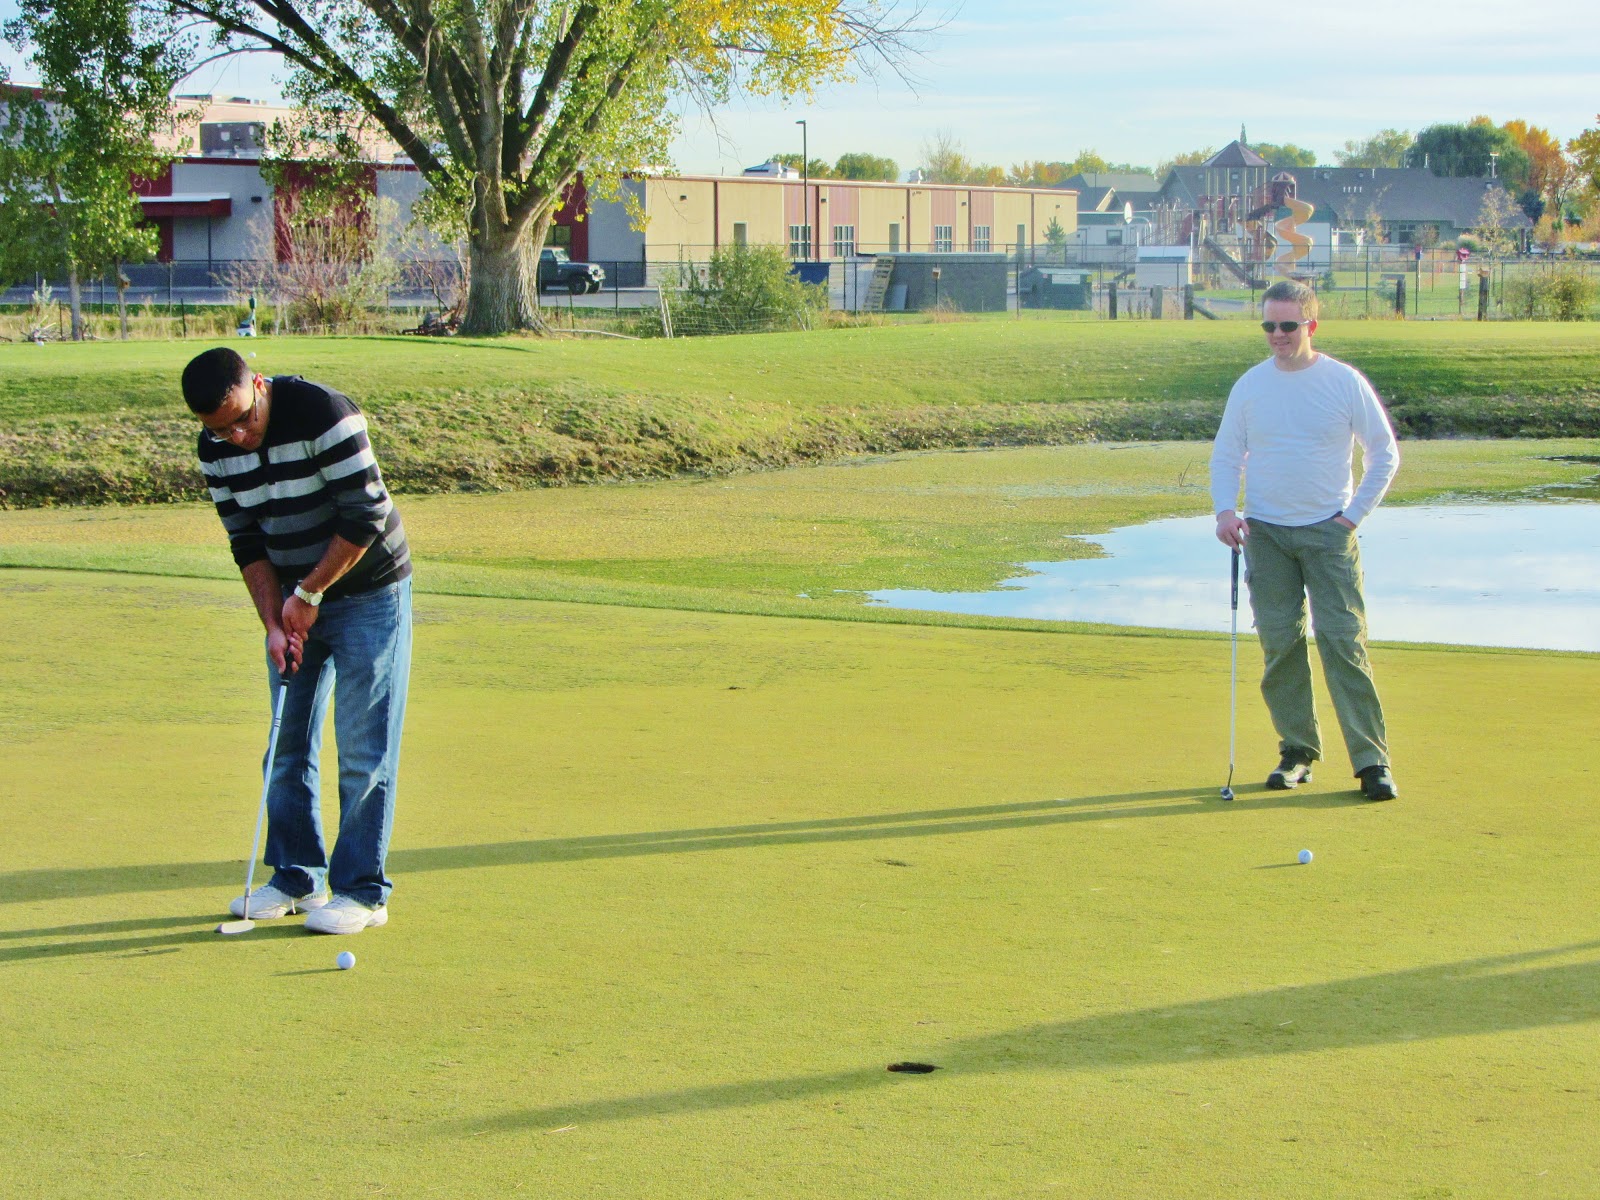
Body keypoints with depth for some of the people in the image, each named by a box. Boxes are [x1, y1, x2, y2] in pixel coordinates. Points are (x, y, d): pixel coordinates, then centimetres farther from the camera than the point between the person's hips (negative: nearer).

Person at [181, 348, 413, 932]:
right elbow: (247, 543, 3)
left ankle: (362, 890, -2)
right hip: (294, 604, 6)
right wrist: (274, 623, -7)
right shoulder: (216, 449, -3)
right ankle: (296, 877, 20)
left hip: (367, 594, -6)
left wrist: (308, 594, -15)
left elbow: (365, 517, -22)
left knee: (363, 748, -6)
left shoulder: (325, 413, -23)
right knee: (288, 744, 8)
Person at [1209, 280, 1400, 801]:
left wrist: (1354, 514, -1)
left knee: (1344, 641, -9)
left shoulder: (1345, 381, -1)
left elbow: (1385, 454, 5)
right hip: (1265, 533, 2)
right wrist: (1225, 508, -5)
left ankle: (1372, 759, -9)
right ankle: (1297, 751, 11)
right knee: (1280, 644, 0)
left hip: (1328, 530, -2)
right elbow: (1225, 455, 13)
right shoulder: (1250, 385, 5)